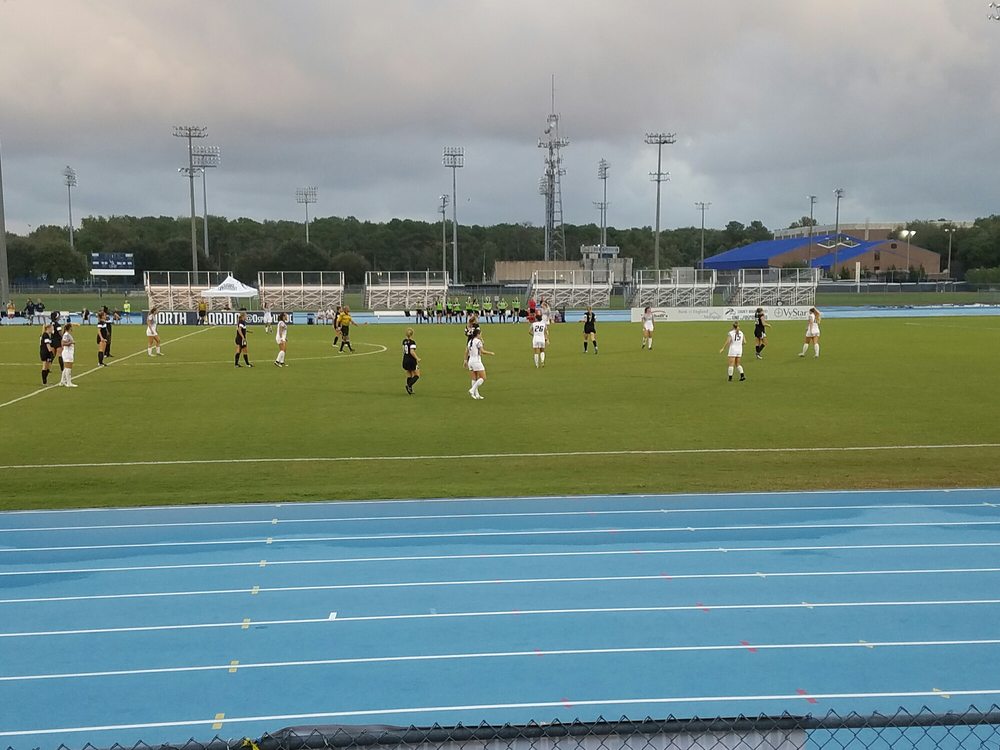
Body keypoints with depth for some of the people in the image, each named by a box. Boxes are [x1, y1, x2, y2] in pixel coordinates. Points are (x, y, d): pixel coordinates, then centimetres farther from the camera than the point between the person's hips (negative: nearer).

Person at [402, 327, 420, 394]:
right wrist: (417, 358, -16)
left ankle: (410, 389, 17)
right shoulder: (412, 342, -16)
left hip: (405, 360, 7)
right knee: (417, 375, 4)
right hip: (412, 360, -7)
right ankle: (409, 385, -17)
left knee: (409, 375, 18)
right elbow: (412, 352, -24)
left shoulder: (404, 341, 6)